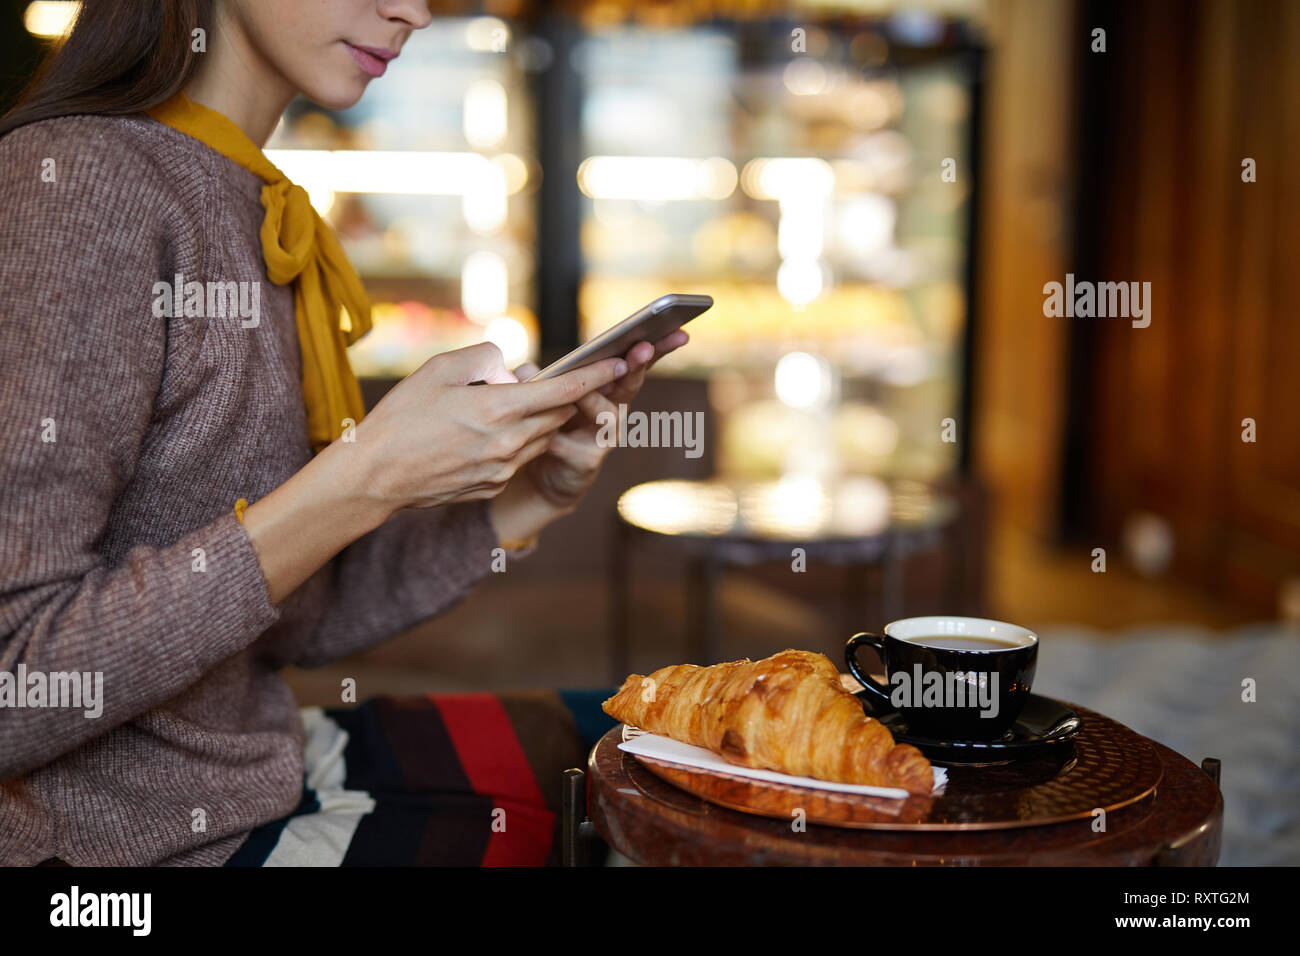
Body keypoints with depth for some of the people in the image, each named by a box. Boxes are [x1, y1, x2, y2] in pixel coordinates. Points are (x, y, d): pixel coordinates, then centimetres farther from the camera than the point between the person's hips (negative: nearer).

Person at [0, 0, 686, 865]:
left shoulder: (257, 209, 7)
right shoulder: (78, 181, -20)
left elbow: (284, 623, 8)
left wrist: (525, 496, -4)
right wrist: (364, 481, -26)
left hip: (268, 763, 8)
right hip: (132, 838, -8)